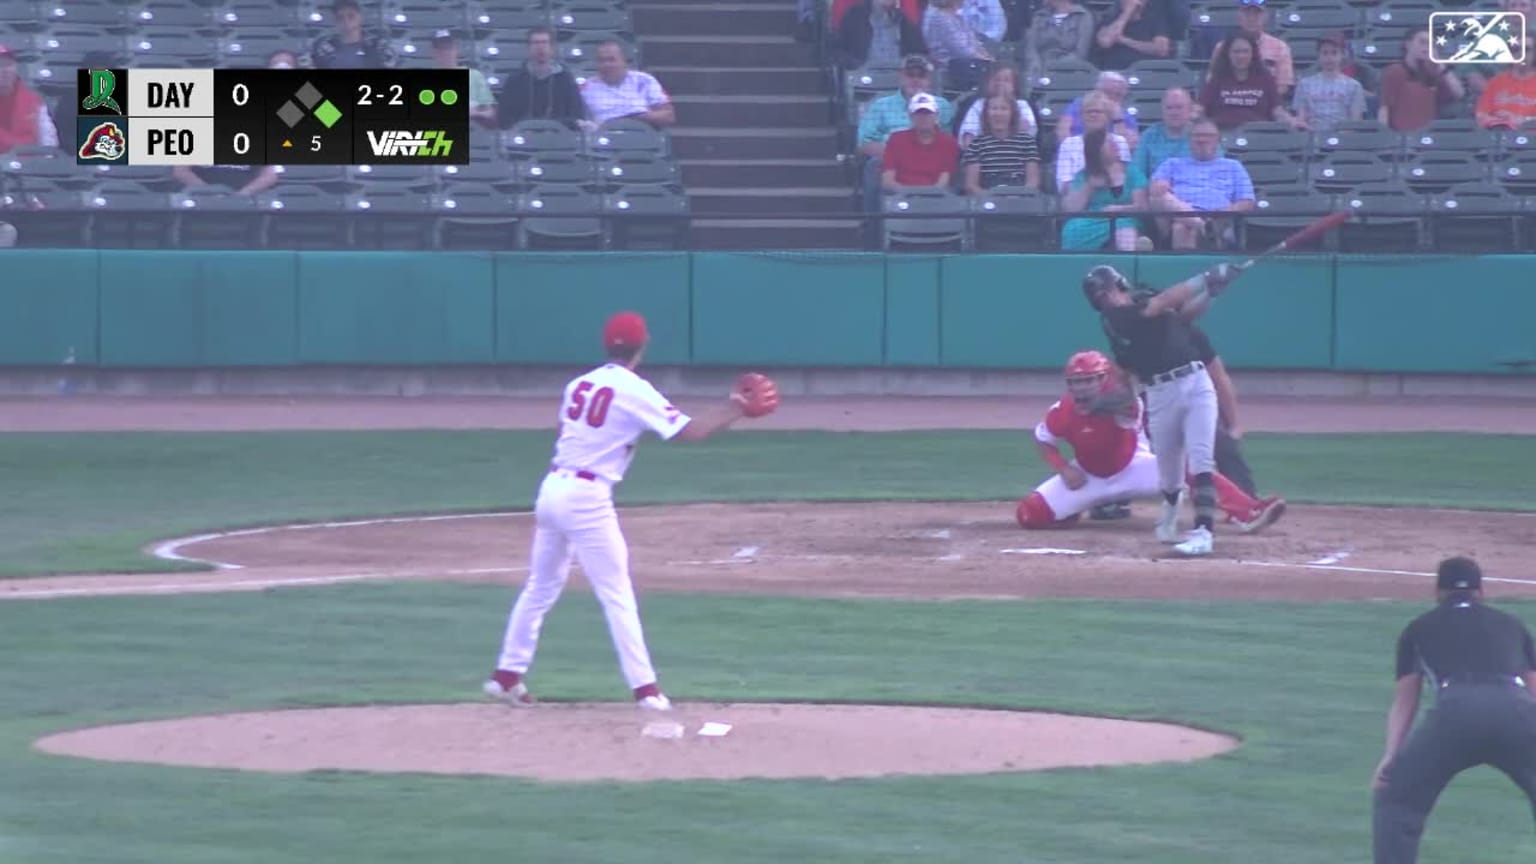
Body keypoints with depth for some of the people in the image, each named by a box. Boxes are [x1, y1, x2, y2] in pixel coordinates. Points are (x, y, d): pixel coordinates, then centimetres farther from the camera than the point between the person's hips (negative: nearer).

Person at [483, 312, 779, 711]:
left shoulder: (579, 384, 11)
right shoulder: (636, 391, -9)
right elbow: (689, 431, -12)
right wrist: (736, 410, -5)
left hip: (552, 488, 7)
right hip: (588, 498, -7)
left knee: (540, 587, 16)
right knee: (618, 596, -3)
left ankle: (507, 675, 18)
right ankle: (645, 688, -4)